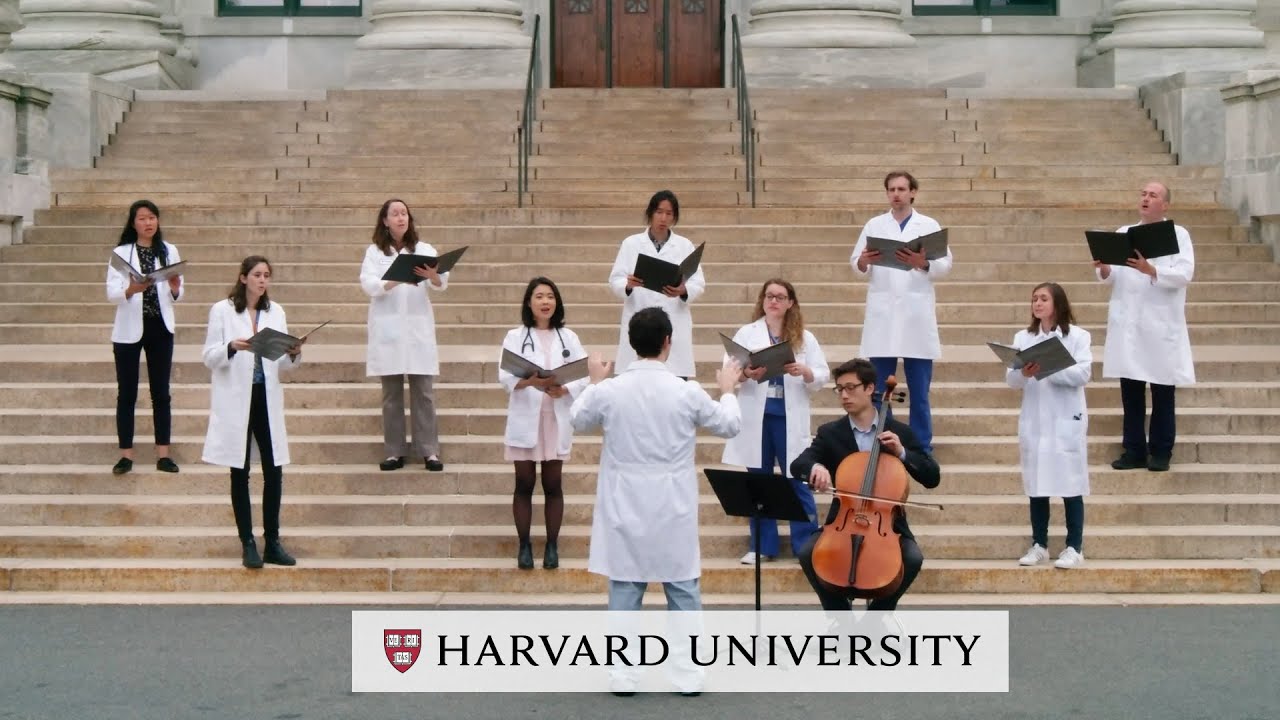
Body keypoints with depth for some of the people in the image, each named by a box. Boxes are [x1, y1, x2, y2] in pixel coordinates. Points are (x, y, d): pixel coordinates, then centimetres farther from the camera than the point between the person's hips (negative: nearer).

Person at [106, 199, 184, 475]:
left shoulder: (169, 251, 6)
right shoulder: (121, 253, 0)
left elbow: (177, 295, 5)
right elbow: (111, 293, -9)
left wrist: (175, 288, -18)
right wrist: (131, 289, -29)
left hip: (160, 328, 2)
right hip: (129, 329, -2)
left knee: (161, 392, 4)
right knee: (127, 393, 1)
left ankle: (163, 454, 6)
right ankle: (126, 455, 4)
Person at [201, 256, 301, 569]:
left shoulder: (276, 312, 13)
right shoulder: (222, 310, 1)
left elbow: (282, 363, 13)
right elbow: (209, 358, -3)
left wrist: (294, 354, -9)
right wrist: (231, 347, -21)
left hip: (267, 398, 4)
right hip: (235, 400, -3)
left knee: (274, 471, 0)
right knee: (240, 473, 2)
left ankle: (272, 543, 8)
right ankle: (248, 545, 6)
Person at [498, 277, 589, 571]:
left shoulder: (568, 337, 6)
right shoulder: (515, 337, 2)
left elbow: (584, 375, -1)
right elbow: (505, 376, -10)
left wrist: (564, 389, -20)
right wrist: (531, 382, -29)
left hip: (556, 419, 1)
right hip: (525, 419, -1)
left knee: (553, 484, 6)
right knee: (524, 484, 4)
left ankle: (552, 545, 14)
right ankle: (524, 546, 13)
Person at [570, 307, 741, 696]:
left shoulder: (608, 391, -10)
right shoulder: (687, 392, -11)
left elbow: (578, 420, 12)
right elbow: (729, 425, 5)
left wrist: (594, 382, 27)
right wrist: (728, 390, 24)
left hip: (625, 508, 1)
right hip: (673, 510, -1)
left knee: (624, 588, 7)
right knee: (682, 588, 8)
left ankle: (624, 673, 8)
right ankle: (688, 671, 11)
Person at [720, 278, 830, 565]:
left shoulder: (804, 338, 8)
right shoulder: (746, 333, 6)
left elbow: (823, 376, 4)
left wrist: (804, 372, -16)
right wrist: (746, 373, -23)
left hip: (789, 418, -1)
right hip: (756, 417, 1)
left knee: (798, 481, 0)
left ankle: (807, 546, 6)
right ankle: (762, 546, 15)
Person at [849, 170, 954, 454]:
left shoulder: (929, 225, 9)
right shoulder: (874, 225, 12)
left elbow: (945, 265, 1)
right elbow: (856, 263, 7)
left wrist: (923, 264, -20)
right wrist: (863, 261, -17)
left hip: (916, 316, -1)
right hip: (882, 316, 1)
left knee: (919, 389, 0)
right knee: (879, 388, 2)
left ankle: (922, 447, 7)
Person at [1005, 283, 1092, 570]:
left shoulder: (1077, 336, 0)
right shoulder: (1023, 338, 8)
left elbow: (1083, 374, -12)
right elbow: (1011, 380, 1)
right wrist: (1024, 373, -21)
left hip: (1066, 421, -3)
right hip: (1034, 422, 3)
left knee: (1070, 484, -1)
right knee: (1036, 484, 7)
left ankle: (1074, 547, 4)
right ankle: (1039, 545, 16)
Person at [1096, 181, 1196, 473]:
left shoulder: (1178, 234, 3)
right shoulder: (1123, 233, 14)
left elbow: (1184, 274, -11)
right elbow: (1112, 277, 7)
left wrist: (1150, 270, -26)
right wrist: (1104, 269, -16)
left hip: (1161, 325, -3)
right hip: (1128, 324, 3)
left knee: (1162, 393, 2)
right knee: (1130, 392, 5)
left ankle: (1161, 453, 8)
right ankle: (1134, 451, 11)